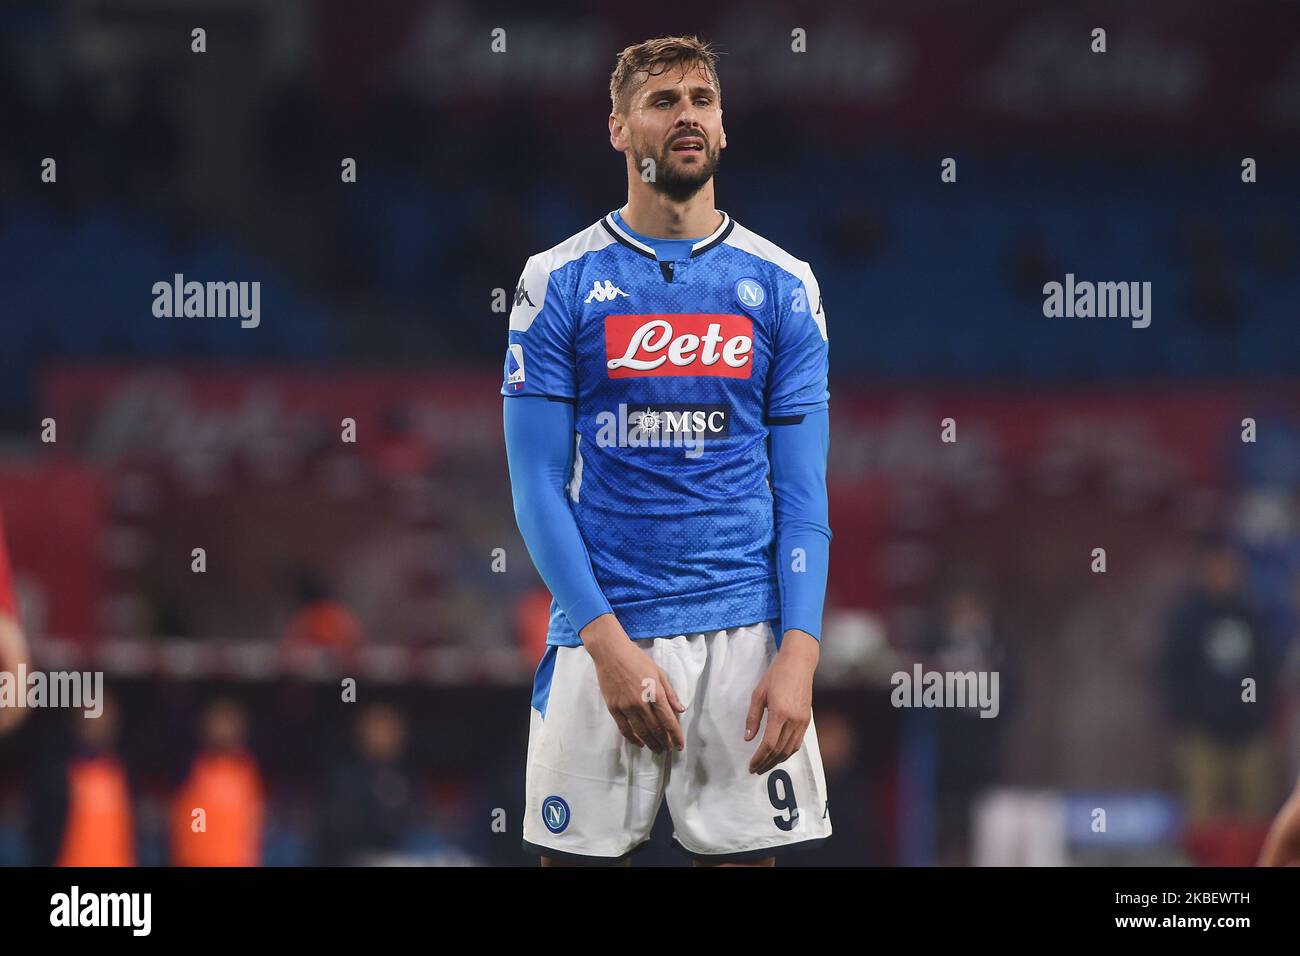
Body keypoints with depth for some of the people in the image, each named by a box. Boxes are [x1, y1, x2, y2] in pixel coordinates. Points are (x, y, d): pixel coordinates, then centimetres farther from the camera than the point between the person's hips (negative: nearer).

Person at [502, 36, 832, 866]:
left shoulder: (783, 287, 6)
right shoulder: (560, 283, 2)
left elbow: (803, 494, 4)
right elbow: (539, 487, -1)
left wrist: (799, 651, -10)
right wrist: (606, 640, -12)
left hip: (745, 635, 1)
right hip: (601, 632, -1)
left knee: (747, 855, 1)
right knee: (577, 854, -2)